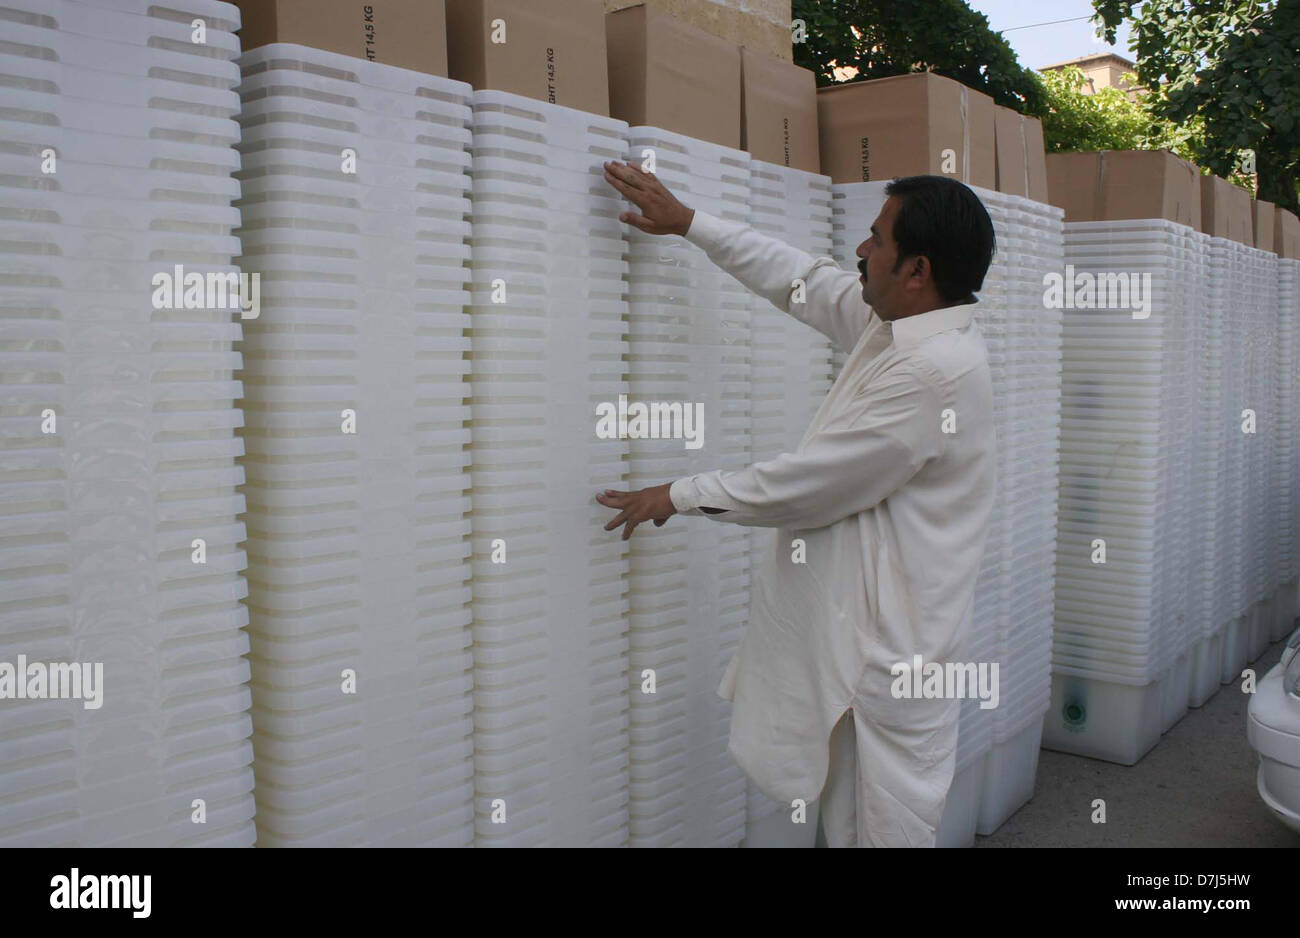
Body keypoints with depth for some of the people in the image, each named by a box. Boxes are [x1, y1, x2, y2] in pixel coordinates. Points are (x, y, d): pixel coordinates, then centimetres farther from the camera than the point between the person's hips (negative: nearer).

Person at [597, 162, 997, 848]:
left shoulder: (935, 371, -25)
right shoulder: (894, 326, 4)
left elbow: (808, 486, -22)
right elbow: (802, 280, 17)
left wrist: (681, 495, -9)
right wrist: (685, 221, 21)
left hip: (890, 649, -9)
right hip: (850, 625, 9)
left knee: (888, 824, 6)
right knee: (845, 821, 21)